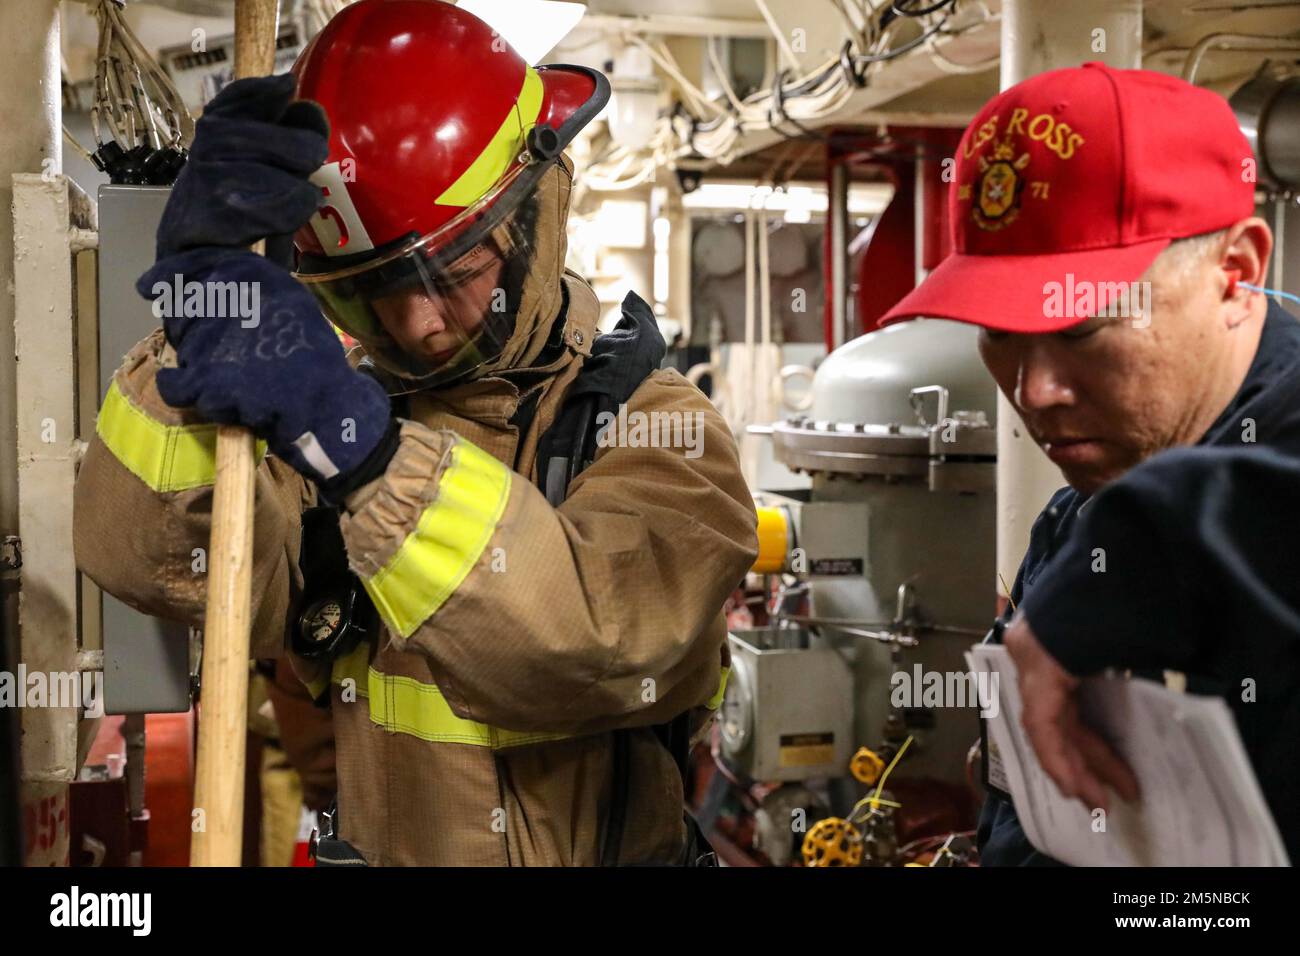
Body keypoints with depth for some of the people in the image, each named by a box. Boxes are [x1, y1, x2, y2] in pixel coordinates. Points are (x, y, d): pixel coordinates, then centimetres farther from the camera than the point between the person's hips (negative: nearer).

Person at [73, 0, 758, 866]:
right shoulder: (352, 397, 5)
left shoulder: (658, 431, -5)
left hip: (604, 843, -3)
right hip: (371, 844, 3)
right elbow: (151, 561, -7)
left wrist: (358, 443, -31)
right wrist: (193, 315, -18)